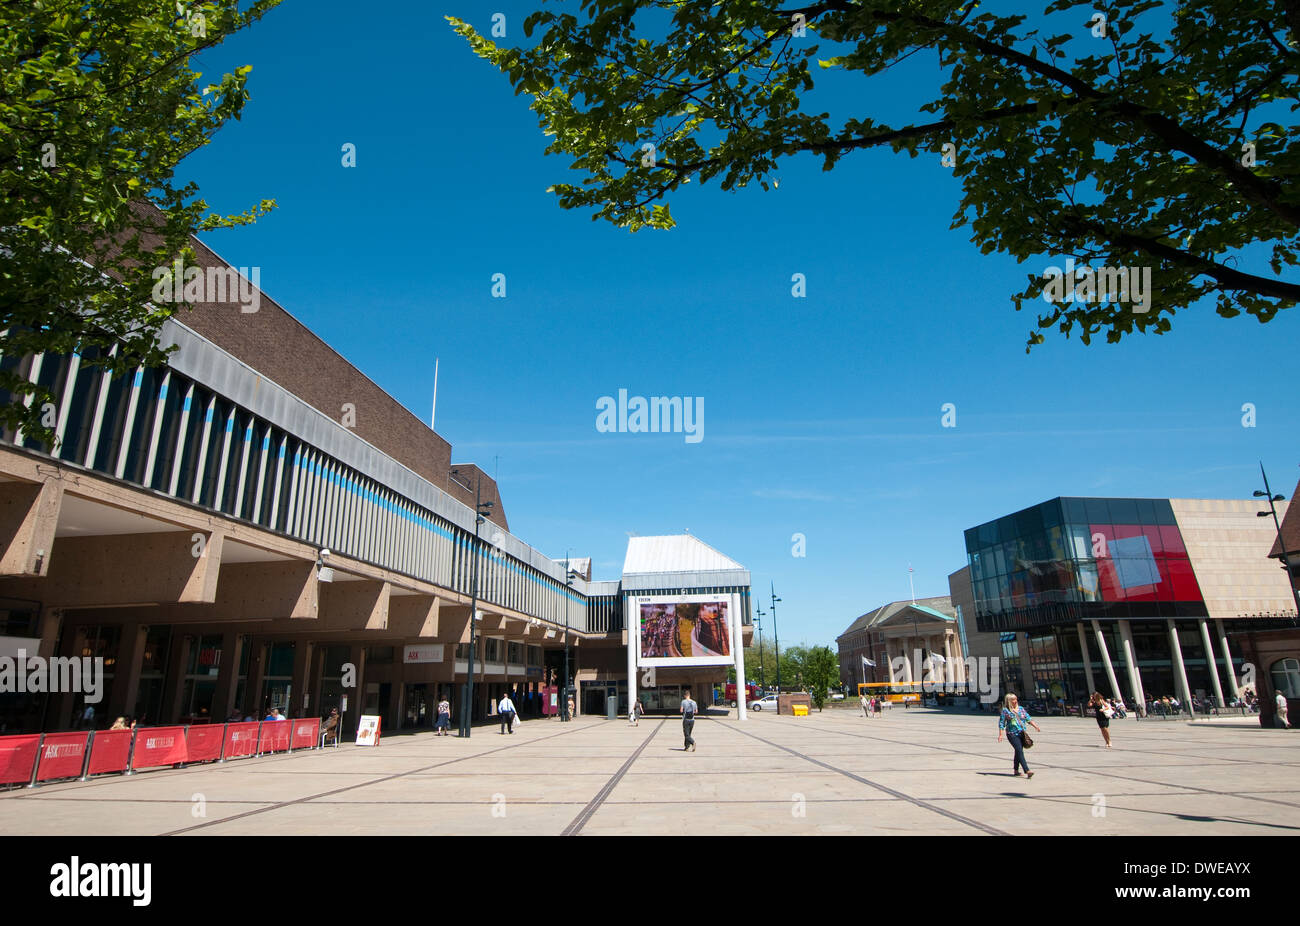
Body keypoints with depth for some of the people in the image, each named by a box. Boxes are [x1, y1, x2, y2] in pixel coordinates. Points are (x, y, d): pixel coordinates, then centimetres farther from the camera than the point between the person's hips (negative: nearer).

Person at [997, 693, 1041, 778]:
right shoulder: (1005, 710, -3)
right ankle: (1027, 771, -21)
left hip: (1022, 734, 5)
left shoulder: (1021, 709, 12)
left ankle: (1016, 770, 22)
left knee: (1018, 752, 10)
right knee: (1020, 751, -15)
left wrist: (1036, 726, -2)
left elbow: (1028, 719, 12)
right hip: (1012, 734, -5)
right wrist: (1000, 735, -8)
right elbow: (1001, 723, -2)